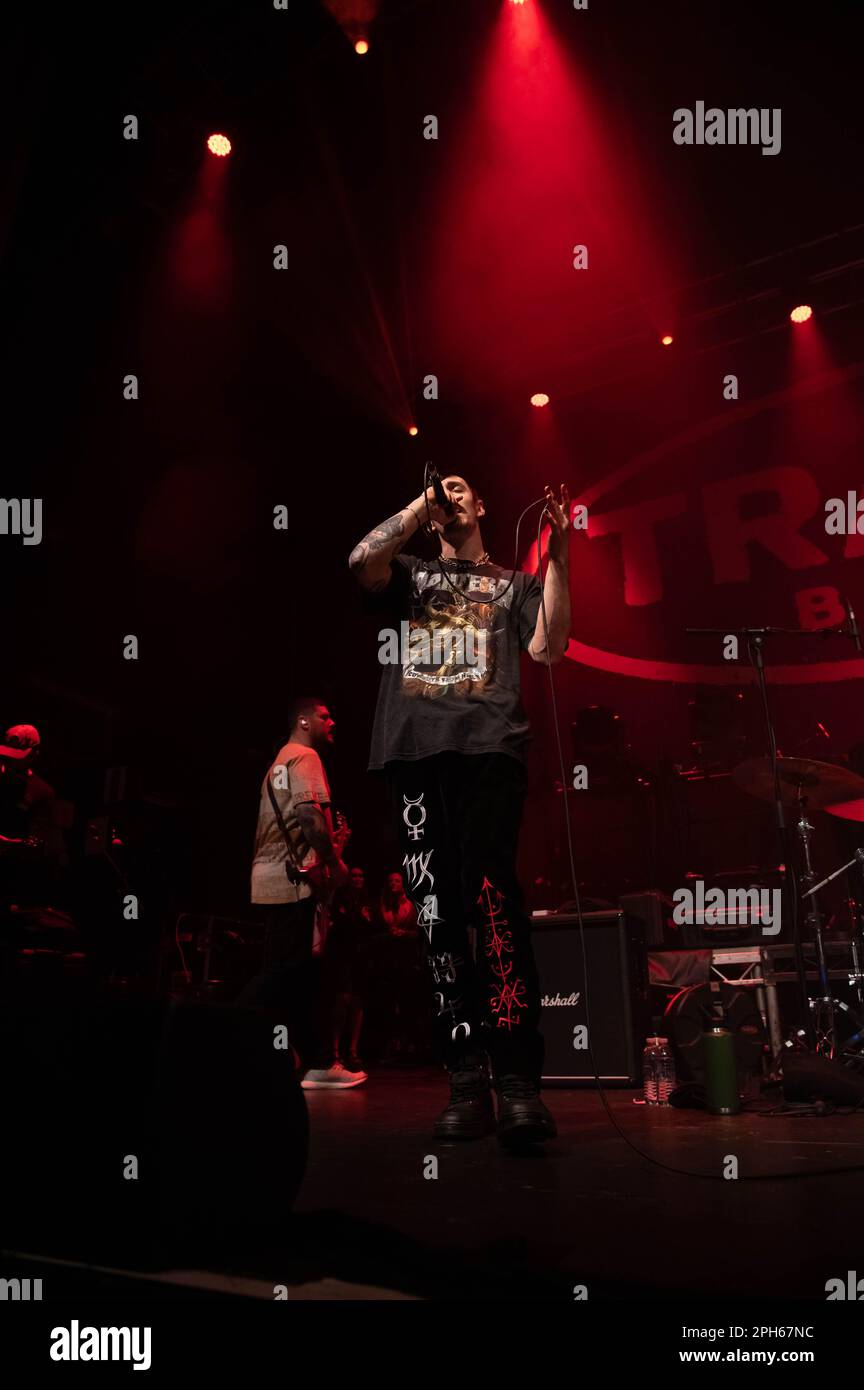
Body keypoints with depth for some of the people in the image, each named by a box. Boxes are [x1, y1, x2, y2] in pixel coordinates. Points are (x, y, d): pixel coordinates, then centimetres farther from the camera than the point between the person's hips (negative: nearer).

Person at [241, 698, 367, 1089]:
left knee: (303, 970, 8)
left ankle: (320, 1064, 11)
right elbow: (309, 812, -20)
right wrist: (334, 862, -14)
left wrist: (328, 847, 18)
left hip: (274, 875, 10)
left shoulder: (279, 762, 25)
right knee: (287, 970, -9)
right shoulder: (305, 756, -6)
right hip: (295, 876, -10)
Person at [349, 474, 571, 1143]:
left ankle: (518, 1079, -20)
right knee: (436, 911, -2)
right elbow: (362, 560, 4)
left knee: (491, 893, -21)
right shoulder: (409, 574, 27)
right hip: (416, 750, 2)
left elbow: (549, 646, 6)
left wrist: (557, 557, 3)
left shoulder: (513, 584, 24)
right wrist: (423, 502, 11)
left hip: (489, 748, -2)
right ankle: (468, 1080, 3)